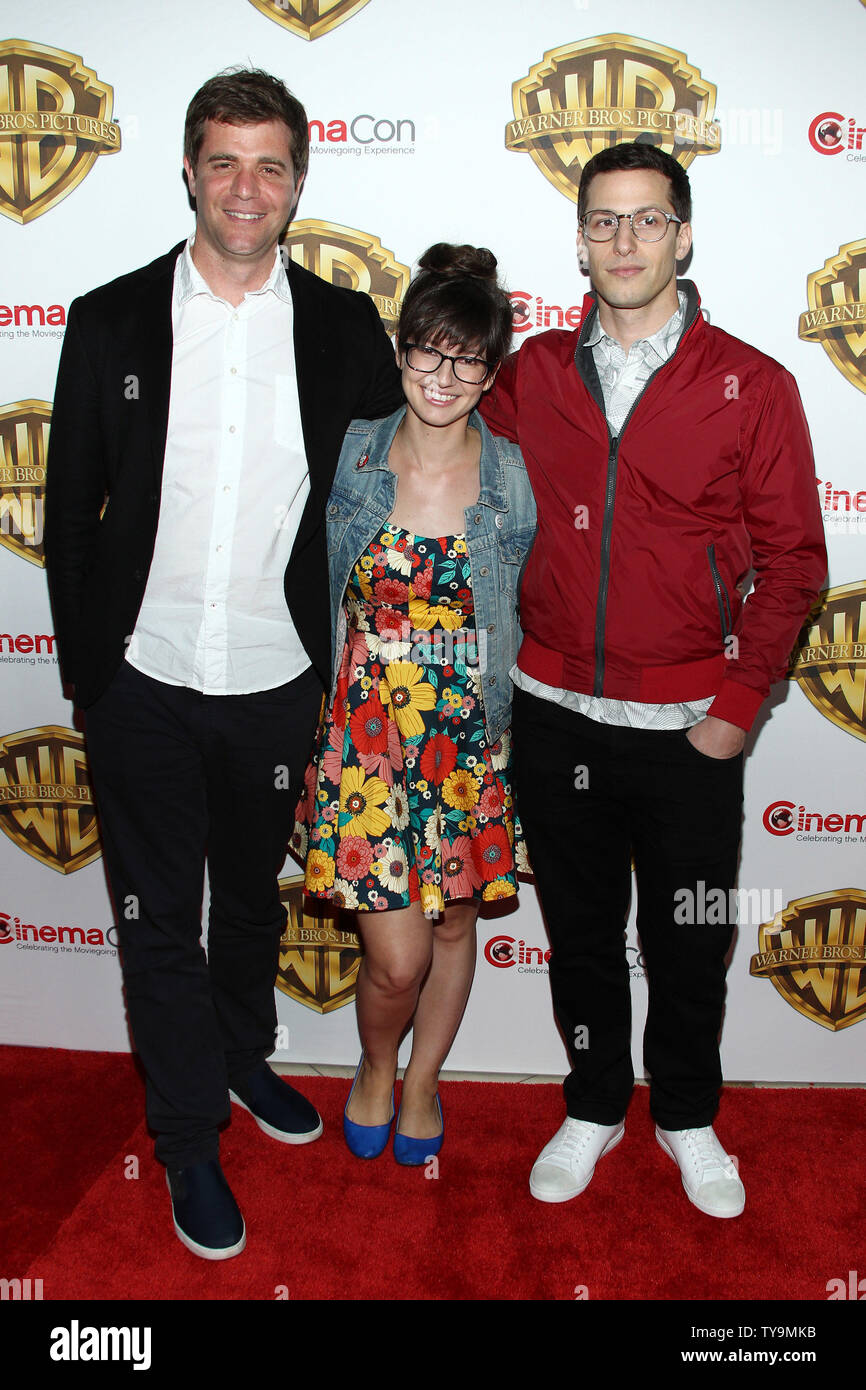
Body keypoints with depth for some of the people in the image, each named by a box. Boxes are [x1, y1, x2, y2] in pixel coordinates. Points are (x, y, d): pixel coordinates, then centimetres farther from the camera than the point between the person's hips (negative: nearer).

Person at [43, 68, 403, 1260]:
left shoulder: (345, 330, -2)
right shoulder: (111, 322, -3)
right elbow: (70, 508, 2)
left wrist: (346, 664, 1)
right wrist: (86, 664, 0)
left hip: (276, 683, 1)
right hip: (144, 683, -1)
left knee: (253, 899, 21)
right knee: (159, 922, 11)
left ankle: (243, 1057, 48)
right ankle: (191, 1140, 30)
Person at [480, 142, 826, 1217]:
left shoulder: (752, 386, -4)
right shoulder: (531, 374, 3)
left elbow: (791, 559, -3)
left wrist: (739, 705, -9)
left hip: (688, 726, -1)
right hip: (554, 715, 2)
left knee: (688, 943, 13)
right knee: (579, 931, 16)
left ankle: (688, 1117, 39)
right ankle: (594, 1108, 38)